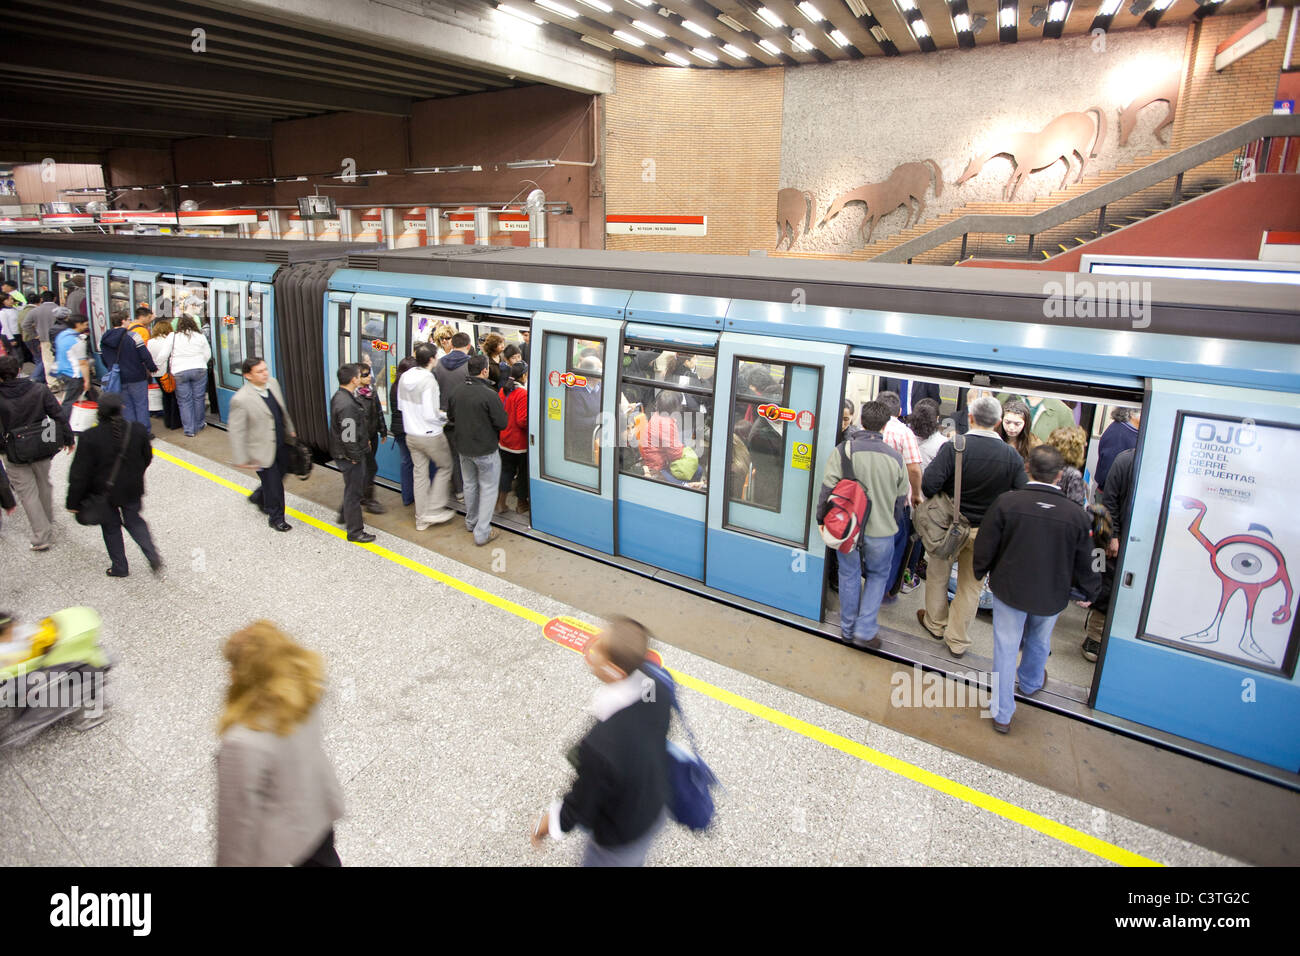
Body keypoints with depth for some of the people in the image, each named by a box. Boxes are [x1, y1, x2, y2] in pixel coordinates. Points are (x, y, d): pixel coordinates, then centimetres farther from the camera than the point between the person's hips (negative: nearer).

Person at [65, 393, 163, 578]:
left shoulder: (90, 437, -21)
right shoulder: (137, 430, -14)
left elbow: (80, 474, -15)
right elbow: (147, 458, 3)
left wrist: (74, 502, -4)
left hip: (105, 493, -2)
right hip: (132, 491, 2)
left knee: (111, 527, 17)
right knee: (134, 521, 22)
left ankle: (120, 567, 27)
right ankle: (152, 555, 5)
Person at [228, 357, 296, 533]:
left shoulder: (273, 383, -3)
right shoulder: (241, 400, -25)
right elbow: (235, 431, -20)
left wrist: (290, 430, 20)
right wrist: (241, 459, -18)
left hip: (281, 444, 7)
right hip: (262, 450, -7)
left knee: (279, 476, 24)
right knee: (273, 484, 7)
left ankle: (258, 498, 52)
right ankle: (276, 518, 30)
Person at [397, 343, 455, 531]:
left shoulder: (404, 377, 0)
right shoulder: (428, 380, -24)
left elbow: (401, 404, 11)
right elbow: (431, 414, -25)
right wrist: (445, 416, -7)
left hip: (411, 435, 7)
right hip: (431, 435, -7)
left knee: (419, 473, 15)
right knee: (446, 466, 14)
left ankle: (421, 518, 23)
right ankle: (434, 510, 13)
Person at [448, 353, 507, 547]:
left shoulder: (457, 392, -2)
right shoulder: (489, 395, -23)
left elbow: (450, 416, 12)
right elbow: (502, 423, -18)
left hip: (464, 448, 6)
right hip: (485, 450, -6)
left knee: (470, 485, 22)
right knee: (488, 488, 4)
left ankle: (471, 521, 39)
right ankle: (482, 532, 4)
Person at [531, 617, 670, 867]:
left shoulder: (599, 747, -44)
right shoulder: (659, 689, -26)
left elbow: (581, 805, -25)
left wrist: (546, 824, -4)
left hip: (619, 840, -5)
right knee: (633, 859, 34)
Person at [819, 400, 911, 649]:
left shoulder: (843, 451, -13)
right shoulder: (895, 457, -6)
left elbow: (828, 489, -13)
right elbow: (901, 499, 4)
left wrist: (822, 518, 1)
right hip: (881, 529, 0)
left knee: (849, 575, 16)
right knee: (878, 575, 19)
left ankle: (847, 629, 29)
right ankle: (865, 630, 13)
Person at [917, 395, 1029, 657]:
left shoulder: (953, 447, -20)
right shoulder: (1013, 456, -10)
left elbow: (929, 483, -26)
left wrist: (937, 500, -4)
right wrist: (992, 505, 7)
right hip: (985, 533, 2)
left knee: (938, 576, 21)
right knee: (970, 585, 16)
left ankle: (935, 624, 41)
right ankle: (956, 641, 25)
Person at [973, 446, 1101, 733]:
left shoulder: (1006, 503, -19)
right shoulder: (1076, 515, -13)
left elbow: (984, 547, -11)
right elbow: (1085, 564, -1)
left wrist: (981, 573, 9)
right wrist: (1089, 593, 18)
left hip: (1009, 590, -2)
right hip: (1051, 596, 2)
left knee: (1006, 647, 8)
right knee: (1039, 642, 26)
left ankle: (1002, 714, 14)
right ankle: (1031, 682, 54)